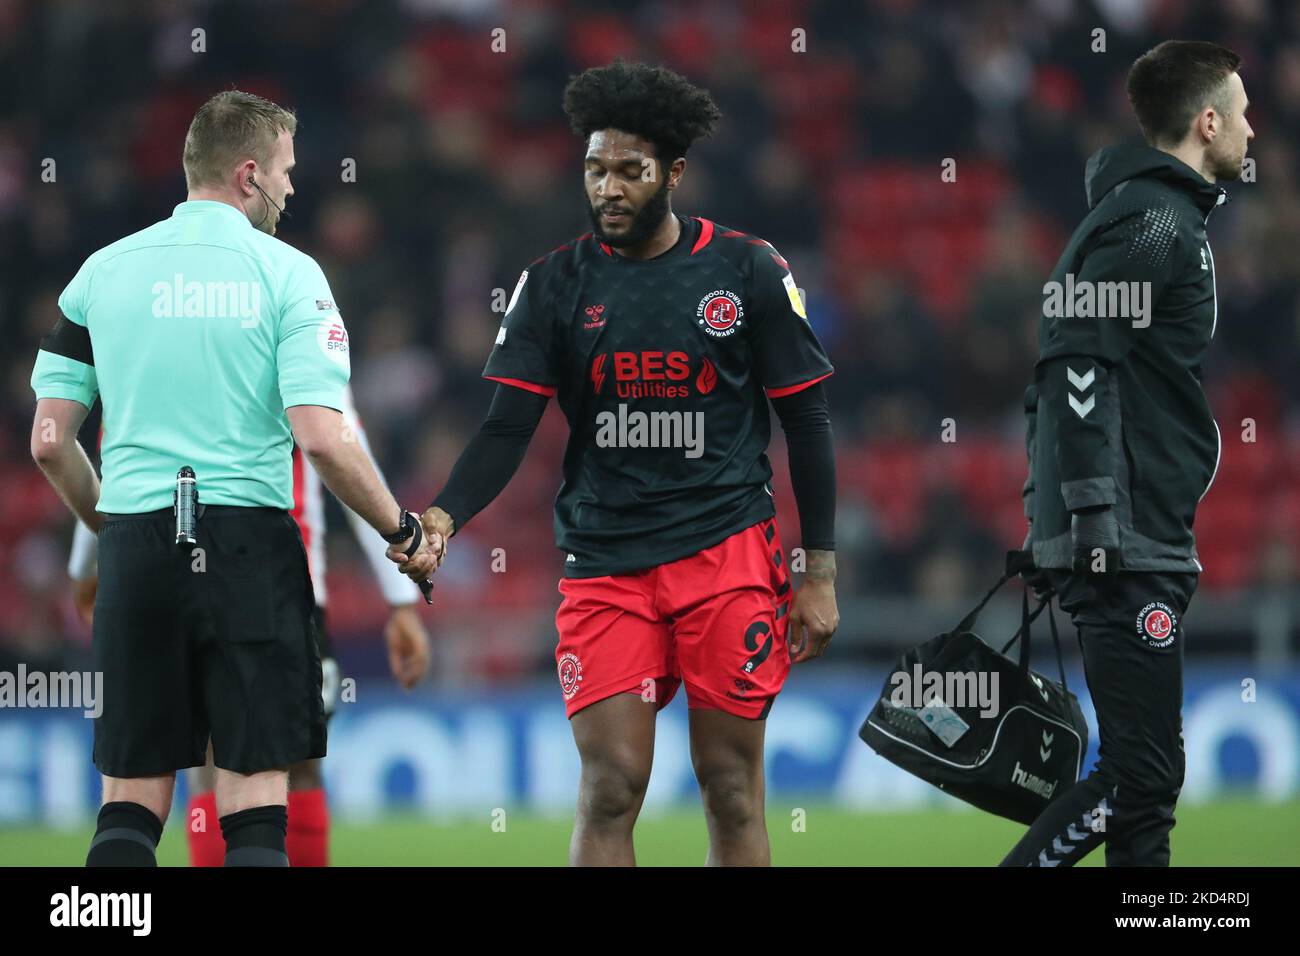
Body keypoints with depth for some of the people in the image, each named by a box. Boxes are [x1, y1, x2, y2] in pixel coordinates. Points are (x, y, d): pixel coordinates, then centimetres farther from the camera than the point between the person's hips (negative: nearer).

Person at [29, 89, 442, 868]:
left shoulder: (104, 271, 7)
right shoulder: (288, 273, -2)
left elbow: (49, 442, 7)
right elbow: (321, 438, -11)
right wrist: (404, 532, 2)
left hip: (137, 547, 3)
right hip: (250, 539, -3)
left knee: (134, 798, 7)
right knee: (257, 796, 1)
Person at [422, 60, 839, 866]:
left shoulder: (748, 272, 1)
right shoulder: (557, 284, 4)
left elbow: (808, 426, 5)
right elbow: (507, 428, 0)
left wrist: (820, 573, 1)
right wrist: (444, 518, -19)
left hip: (727, 551, -1)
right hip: (604, 567, 1)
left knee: (731, 787, 1)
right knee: (610, 786, -7)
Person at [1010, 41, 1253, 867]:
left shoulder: (1164, 216, 18)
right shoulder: (1150, 222, -12)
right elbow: (1078, 365, -21)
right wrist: (1098, 518, -24)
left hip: (1146, 546, 11)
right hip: (1128, 549, -11)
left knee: (1147, 774, 11)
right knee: (1139, 778, -11)